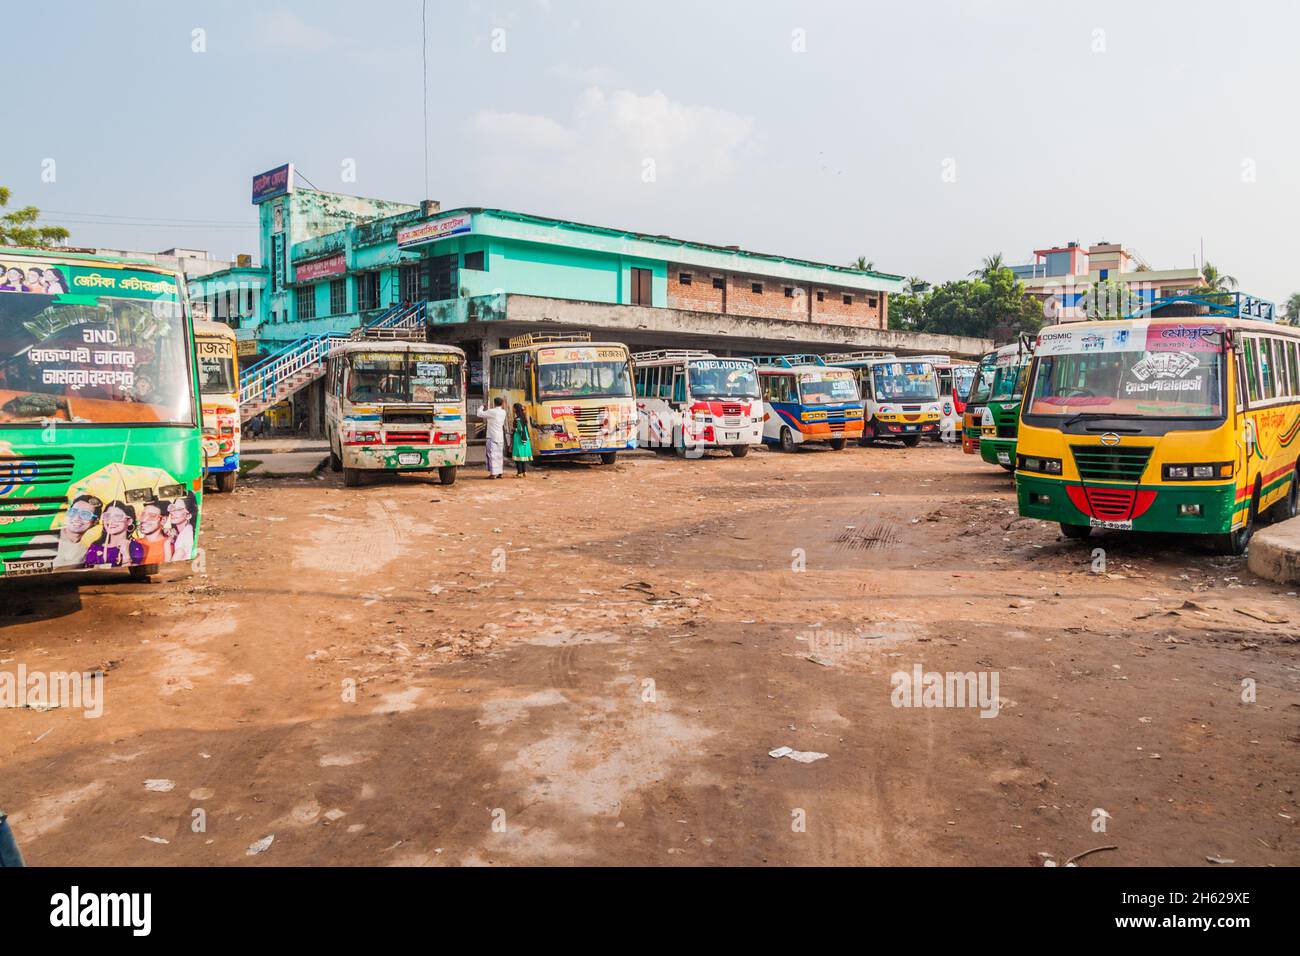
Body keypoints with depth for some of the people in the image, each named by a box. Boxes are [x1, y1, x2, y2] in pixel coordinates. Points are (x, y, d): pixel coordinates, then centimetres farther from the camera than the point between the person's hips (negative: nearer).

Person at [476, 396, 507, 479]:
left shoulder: (492, 412, -13)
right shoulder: (503, 412, 7)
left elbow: (480, 414, -7)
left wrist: (481, 407, 11)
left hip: (492, 437, -6)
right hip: (500, 437, 6)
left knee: (492, 454, -5)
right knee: (499, 455, 12)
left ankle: (493, 473, -9)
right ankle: (499, 473, 15)